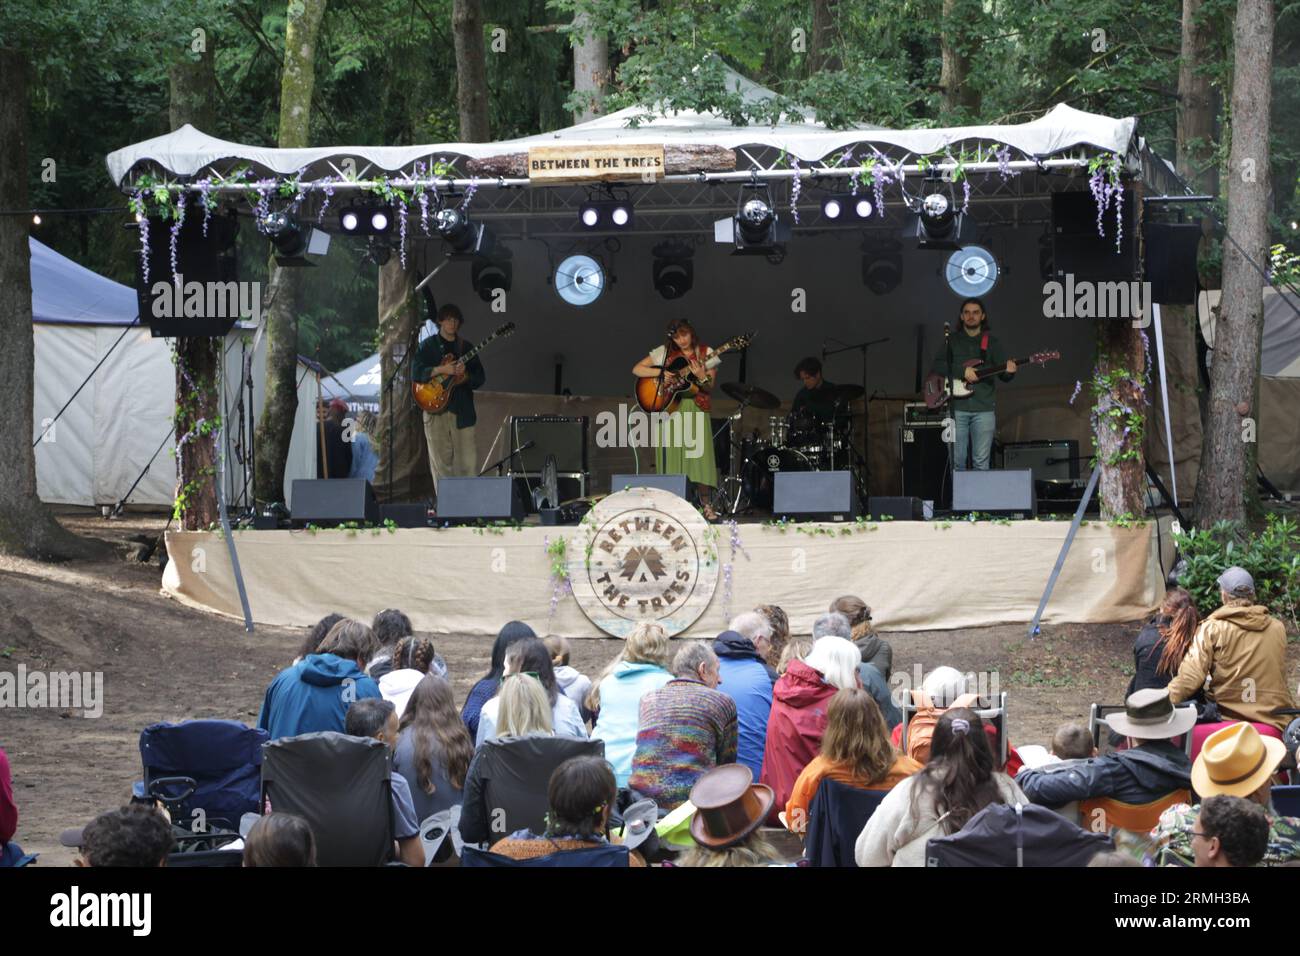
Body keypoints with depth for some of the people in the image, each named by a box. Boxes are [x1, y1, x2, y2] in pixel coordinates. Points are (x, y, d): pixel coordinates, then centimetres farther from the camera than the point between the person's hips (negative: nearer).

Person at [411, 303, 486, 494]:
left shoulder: (466, 347, 16)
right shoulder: (428, 346, 7)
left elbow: (480, 377, 12)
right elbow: (416, 373, -4)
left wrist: (465, 376, -9)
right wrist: (441, 370, -16)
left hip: (462, 411, 2)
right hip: (436, 408, -2)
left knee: (466, 463, -5)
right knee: (441, 463, -3)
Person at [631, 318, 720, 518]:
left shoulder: (705, 354, 6)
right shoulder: (665, 352, 7)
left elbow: (709, 388, 4)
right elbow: (637, 369, 5)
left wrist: (702, 377, -17)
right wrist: (661, 372, -8)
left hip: (695, 409, -1)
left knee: (699, 455, -9)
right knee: (671, 457, -3)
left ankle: (706, 505, -4)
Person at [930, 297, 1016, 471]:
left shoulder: (992, 342, 11)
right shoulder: (952, 340, 11)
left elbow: (1003, 374, 5)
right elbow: (936, 366, 0)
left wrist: (1009, 371, -20)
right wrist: (962, 371, -13)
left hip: (983, 409, 0)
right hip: (957, 408, 0)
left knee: (981, 462, -4)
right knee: (957, 462, -2)